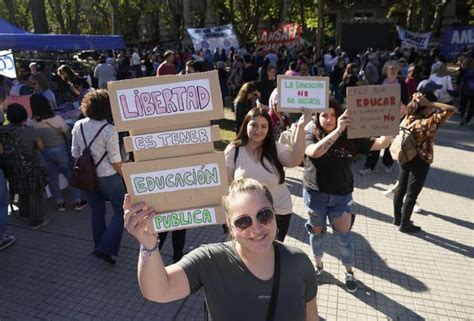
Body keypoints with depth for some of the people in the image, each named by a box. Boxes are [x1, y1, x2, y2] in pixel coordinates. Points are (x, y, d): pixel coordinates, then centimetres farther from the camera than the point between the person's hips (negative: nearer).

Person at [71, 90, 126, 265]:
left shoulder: (78, 126, -3)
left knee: (96, 212, 21)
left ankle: (100, 247, 35)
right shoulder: (109, 130, -21)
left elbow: (75, 154, 5)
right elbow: (115, 160, -17)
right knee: (121, 211, 11)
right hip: (107, 178, -6)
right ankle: (105, 248, 5)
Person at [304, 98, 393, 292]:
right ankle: (318, 264, 41)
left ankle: (349, 272, 34)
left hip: (342, 196, 1)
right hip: (315, 194, 0)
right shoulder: (311, 137, -10)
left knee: (343, 236, 11)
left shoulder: (350, 138, -5)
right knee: (317, 232, 17)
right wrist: (337, 130, -42)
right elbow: (314, 152, -33)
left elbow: (381, 144, -10)